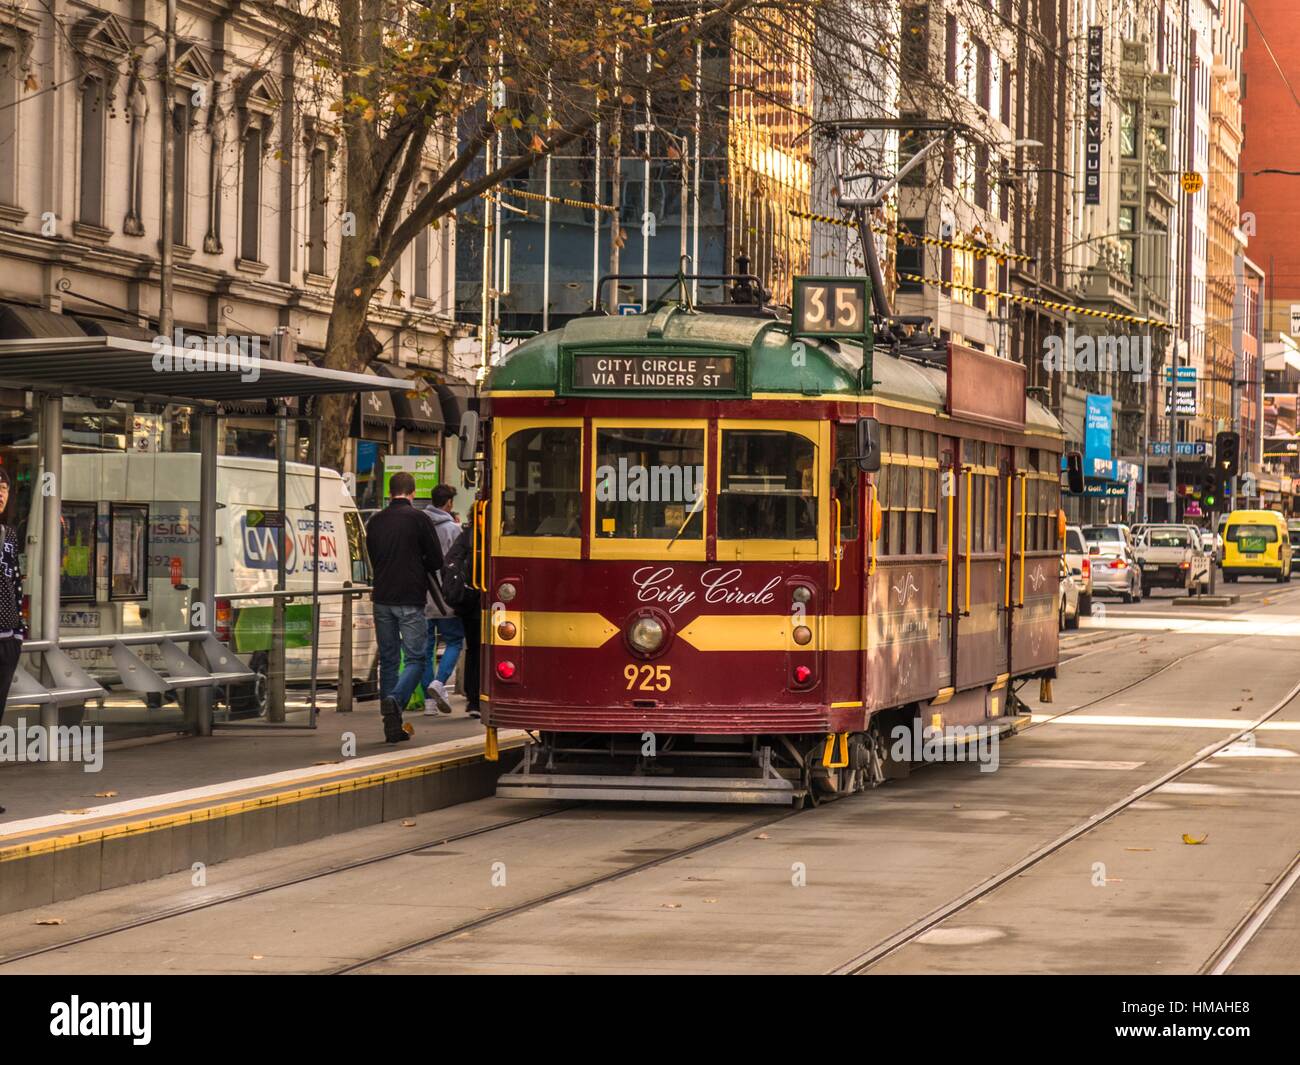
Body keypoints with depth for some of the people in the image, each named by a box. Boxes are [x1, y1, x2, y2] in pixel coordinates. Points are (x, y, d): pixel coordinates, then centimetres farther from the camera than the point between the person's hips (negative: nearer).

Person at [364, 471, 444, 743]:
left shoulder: (375, 521, 7)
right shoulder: (418, 519, -8)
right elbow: (436, 561, -4)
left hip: (382, 598, 5)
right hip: (410, 598, -5)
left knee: (388, 659, 11)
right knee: (415, 658, 0)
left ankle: (392, 725, 9)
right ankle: (395, 699, -26)